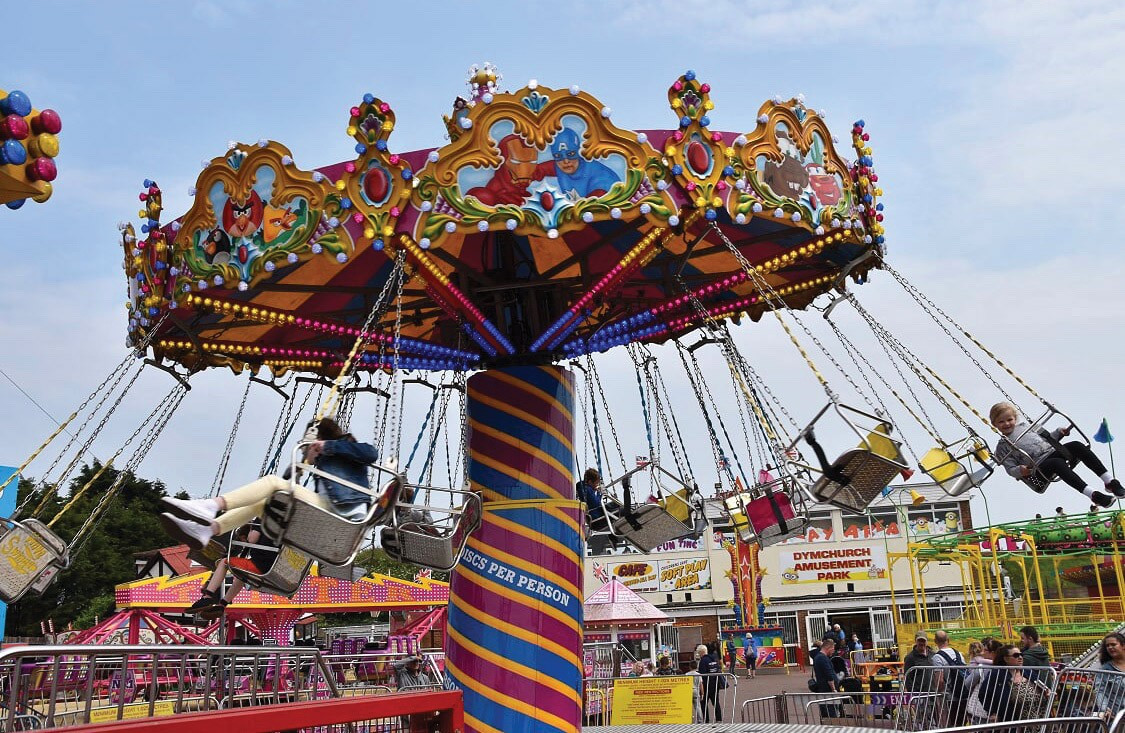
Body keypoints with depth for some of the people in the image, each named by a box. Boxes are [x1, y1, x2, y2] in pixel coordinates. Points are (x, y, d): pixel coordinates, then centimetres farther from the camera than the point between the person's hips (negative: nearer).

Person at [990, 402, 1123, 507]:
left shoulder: (1024, 425, 21)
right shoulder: (1002, 446, 6)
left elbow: (1045, 437, 30)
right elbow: (1010, 469, 0)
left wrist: (1059, 432, 14)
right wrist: (1020, 471, -22)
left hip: (1053, 451, 6)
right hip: (1040, 467, -6)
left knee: (1077, 445, -20)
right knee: (1057, 463, -38)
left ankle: (1109, 481, -22)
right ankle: (1093, 495, -44)